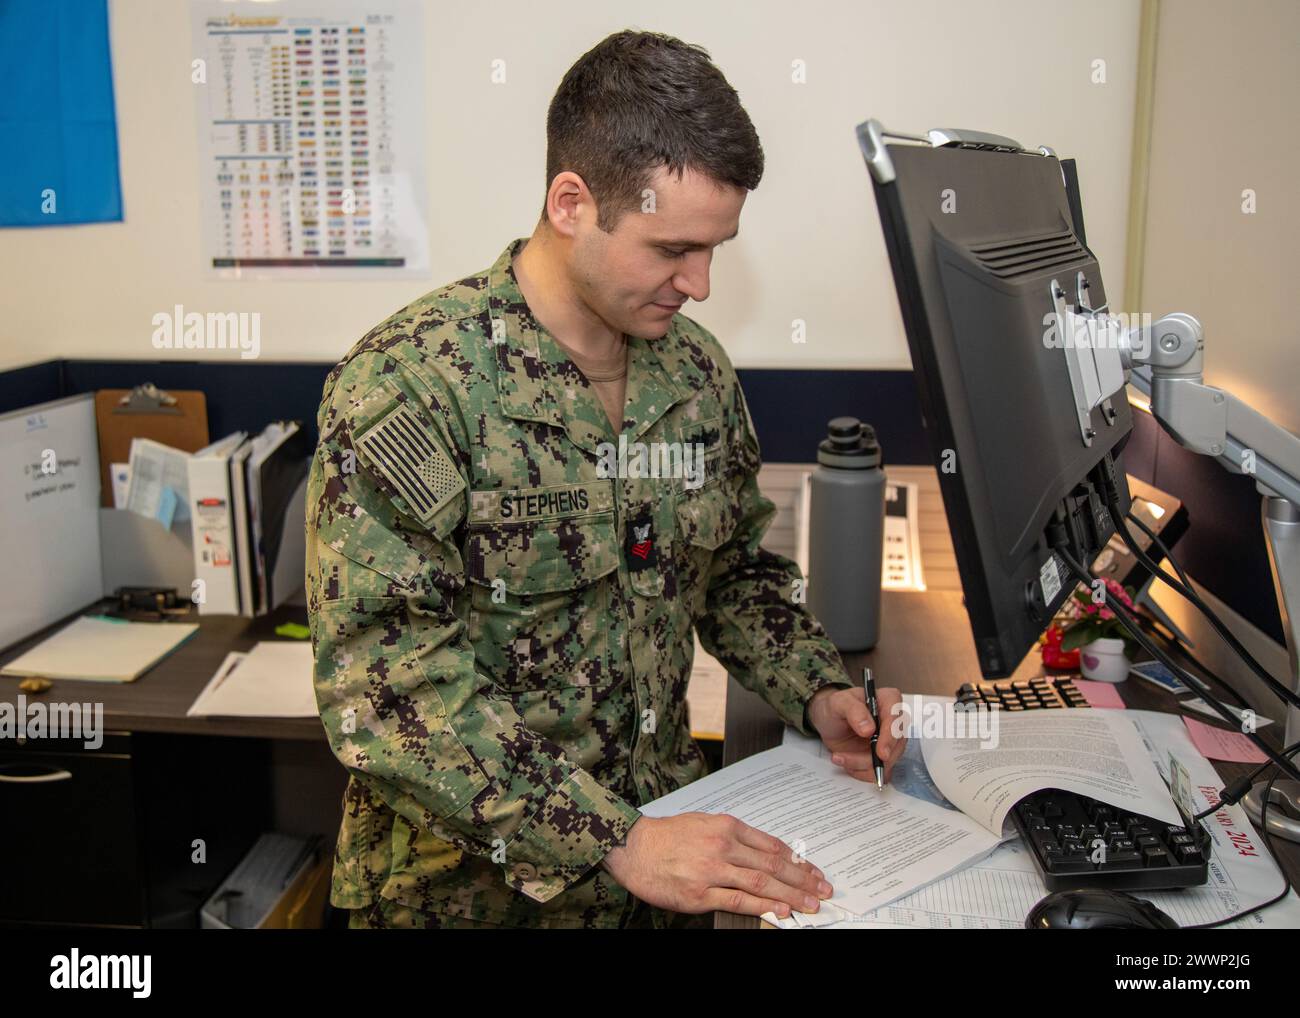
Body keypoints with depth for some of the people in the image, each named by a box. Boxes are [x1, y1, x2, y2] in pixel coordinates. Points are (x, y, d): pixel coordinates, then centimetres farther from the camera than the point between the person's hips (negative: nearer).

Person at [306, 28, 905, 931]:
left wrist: (817, 692, -4)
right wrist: (614, 843, -29)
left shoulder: (698, 368, -1)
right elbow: (388, 685, -25)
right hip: (472, 889, -5)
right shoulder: (409, 384, -21)